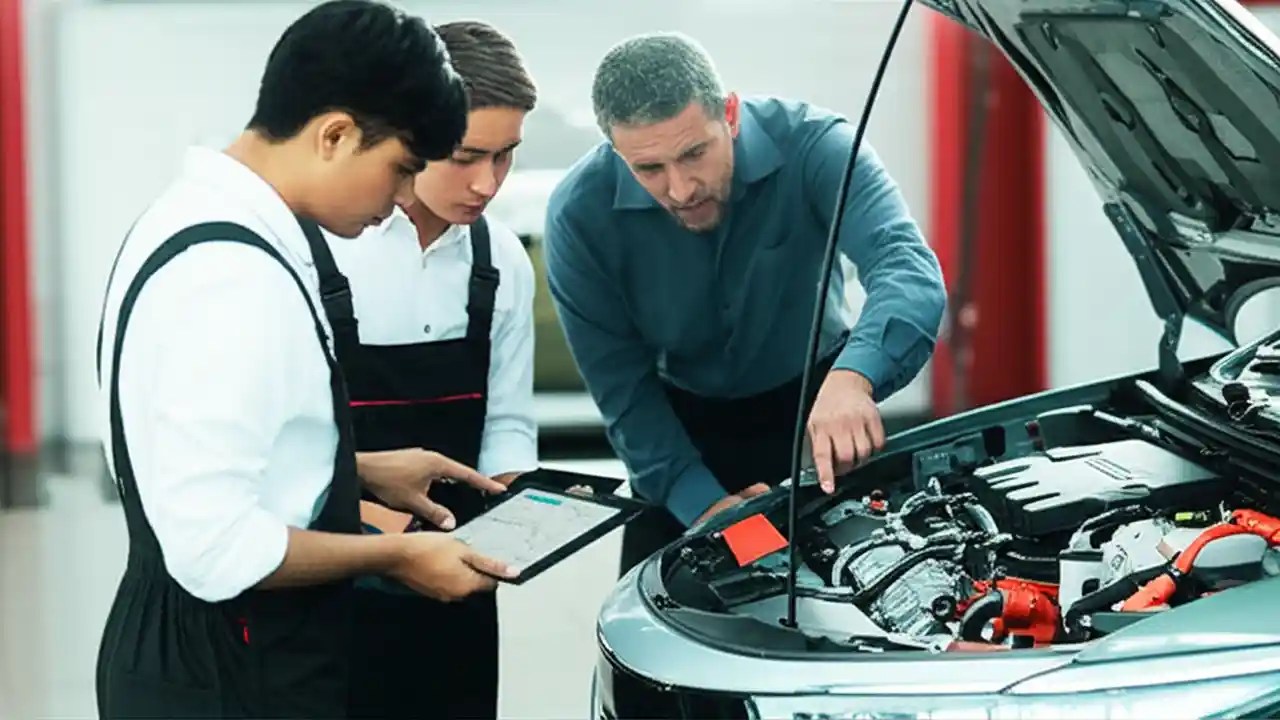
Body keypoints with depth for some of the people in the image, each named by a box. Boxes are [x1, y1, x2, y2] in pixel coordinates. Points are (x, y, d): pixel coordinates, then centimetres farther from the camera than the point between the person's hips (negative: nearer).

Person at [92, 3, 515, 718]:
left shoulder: (203, 217, 7)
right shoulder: (233, 276, -25)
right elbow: (214, 547, -28)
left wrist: (362, 471, 16)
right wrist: (396, 556, -16)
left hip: (204, 645, 10)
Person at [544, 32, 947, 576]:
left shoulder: (811, 145, -29)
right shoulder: (580, 214, -24)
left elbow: (908, 269, -43)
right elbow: (622, 387, -16)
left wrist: (853, 379, -63)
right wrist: (702, 502, -26)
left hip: (816, 396, 0)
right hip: (683, 419, 1)